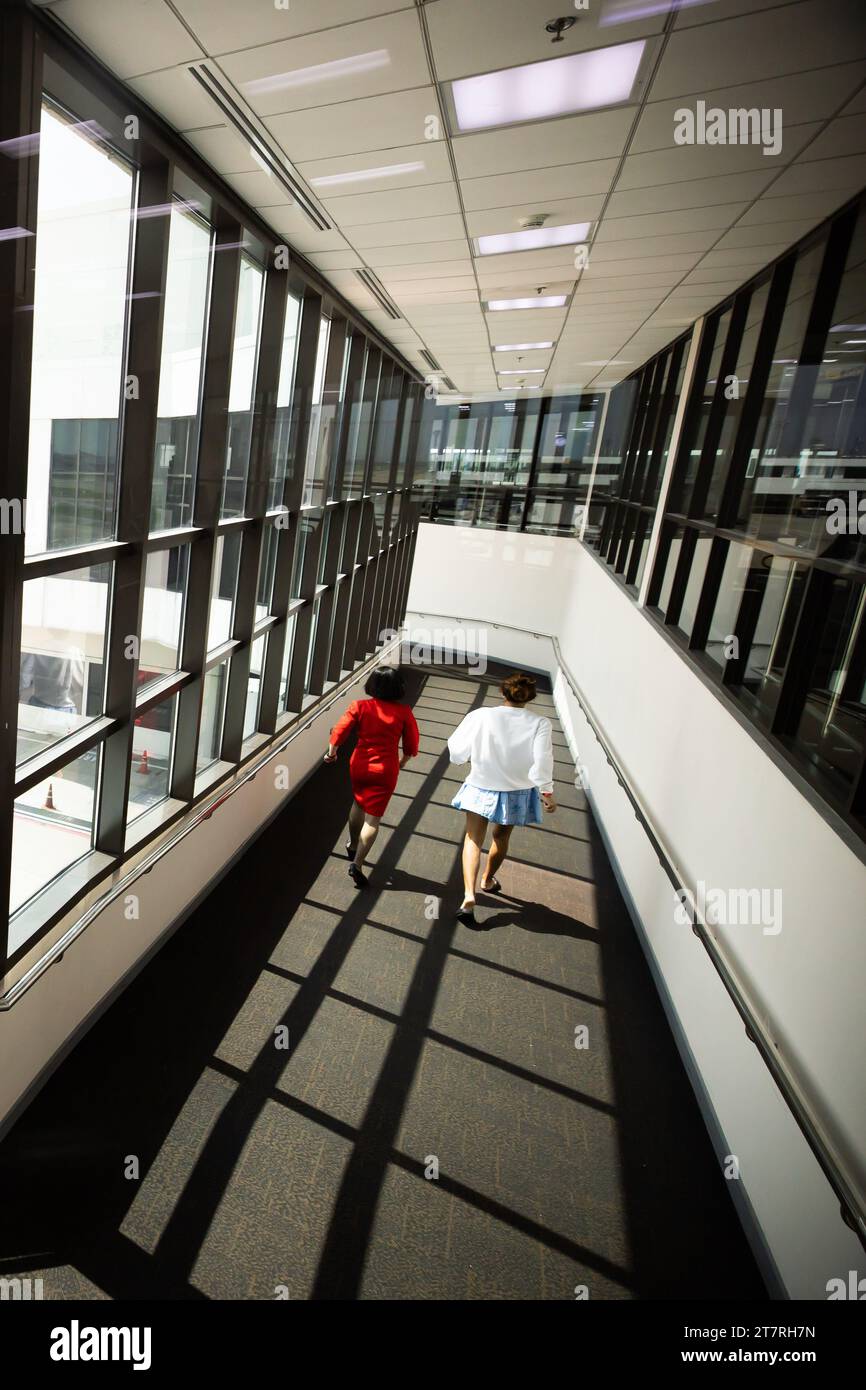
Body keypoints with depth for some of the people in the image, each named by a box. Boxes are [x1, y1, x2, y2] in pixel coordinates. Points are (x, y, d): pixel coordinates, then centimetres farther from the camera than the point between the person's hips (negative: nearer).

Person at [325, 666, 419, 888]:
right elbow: (411, 744, -2)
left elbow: (339, 731, -9)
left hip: (360, 765, 3)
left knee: (358, 805, 28)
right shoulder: (404, 713, -10)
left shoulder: (360, 707, -9)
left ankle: (353, 845, 45)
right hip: (385, 770, -3)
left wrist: (332, 752, 9)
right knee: (373, 819, 3)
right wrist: (404, 760, 18)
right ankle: (357, 864, -6)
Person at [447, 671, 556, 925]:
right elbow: (542, 763, -19)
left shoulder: (480, 716, -16)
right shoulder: (539, 724, -17)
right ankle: (488, 880, 46)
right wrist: (547, 792, -4)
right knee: (501, 838, 25)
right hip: (516, 792, 2)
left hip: (480, 789, -1)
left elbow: (457, 752, -9)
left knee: (473, 840, 9)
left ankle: (469, 894, -8)